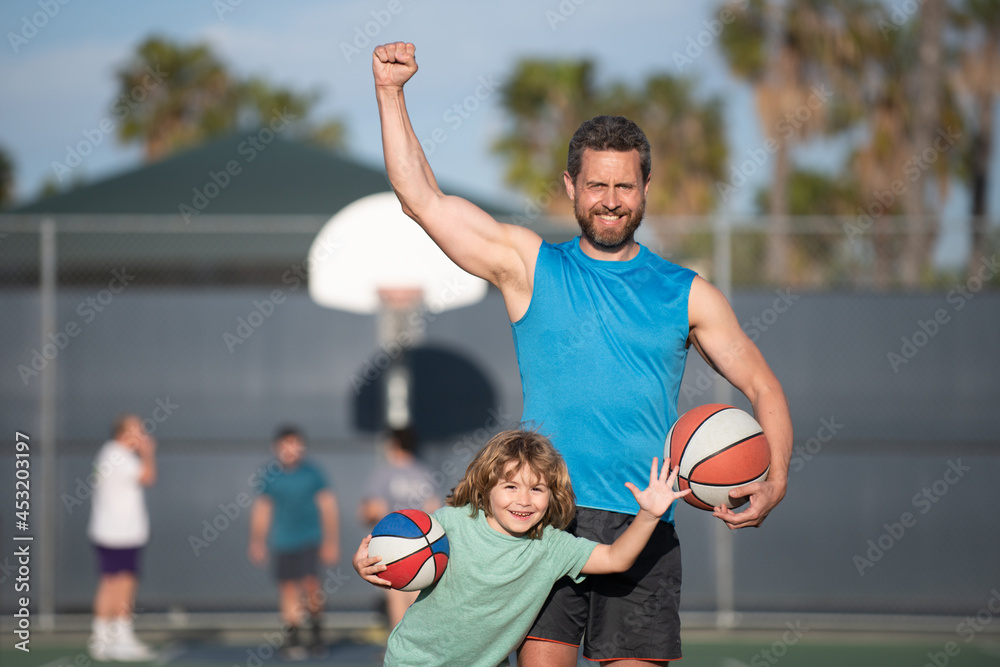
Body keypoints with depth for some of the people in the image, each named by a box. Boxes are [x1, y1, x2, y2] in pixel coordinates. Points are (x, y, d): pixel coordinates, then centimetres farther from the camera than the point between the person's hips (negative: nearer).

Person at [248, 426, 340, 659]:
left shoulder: (312, 472, -4)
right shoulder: (270, 475, 0)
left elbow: (328, 507, 1)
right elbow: (261, 510, 9)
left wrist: (331, 541, -1)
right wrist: (258, 543, 11)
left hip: (310, 539, -2)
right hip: (282, 542, 2)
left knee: (310, 583, -12)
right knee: (288, 587, 2)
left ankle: (316, 626, 13)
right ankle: (290, 640, 10)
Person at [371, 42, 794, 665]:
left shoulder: (685, 295, 11)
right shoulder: (530, 266, 9)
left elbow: (763, 387, 13)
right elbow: (423, 199, 4)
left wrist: (773, 481, -4)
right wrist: (391, 93, -3)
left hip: (643, 526, 1)